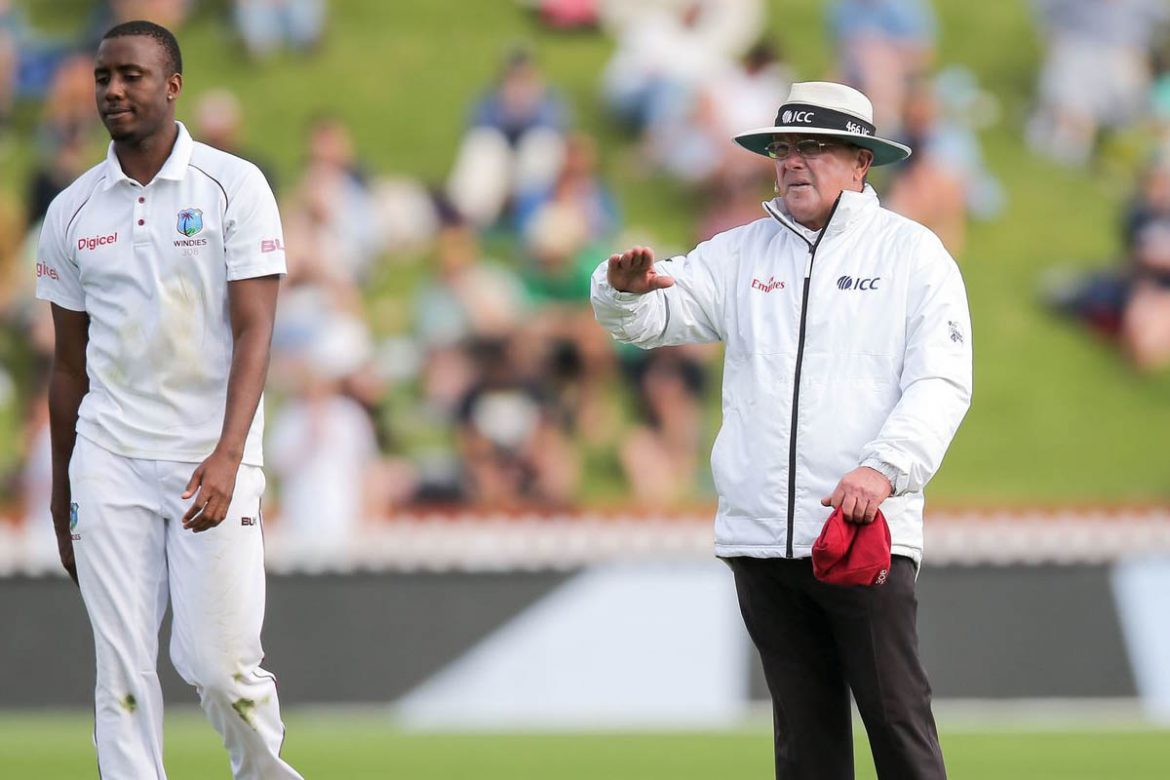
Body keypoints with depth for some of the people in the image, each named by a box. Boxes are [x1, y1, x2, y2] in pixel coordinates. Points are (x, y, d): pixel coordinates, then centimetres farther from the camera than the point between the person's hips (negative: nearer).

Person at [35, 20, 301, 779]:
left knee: (216, 659, -7)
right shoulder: (72, 212, 8)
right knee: (122, 666, -2)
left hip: (210, 461, -3)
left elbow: (254, 332, -8)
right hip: (108, 461, 3)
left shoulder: (234, 187, -3)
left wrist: (227, 457, -21)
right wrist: (61, 494, 15)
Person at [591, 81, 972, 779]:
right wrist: (626, 289, -17)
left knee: (898, 720, -8)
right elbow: (658, 315, 8)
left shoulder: (911, 251, 4)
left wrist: (884, 468, -21)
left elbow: (942, 382, -5)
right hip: (760, 535, 4)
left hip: (868, 530, -4)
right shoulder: (741, 254, 16)